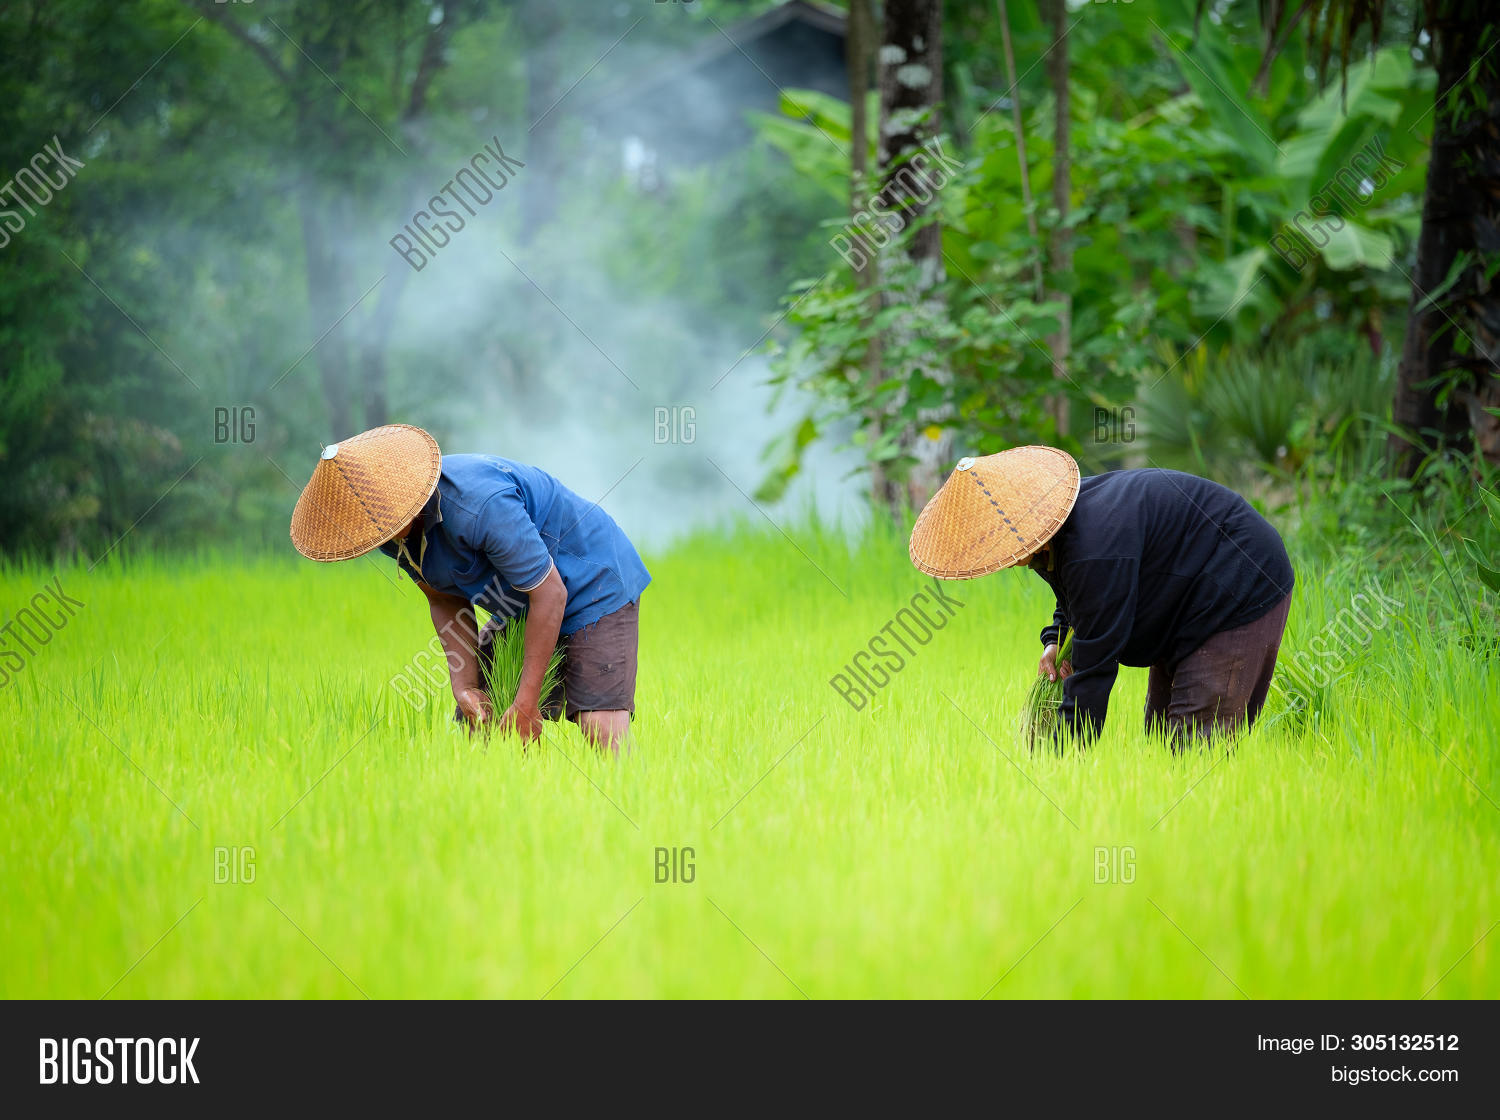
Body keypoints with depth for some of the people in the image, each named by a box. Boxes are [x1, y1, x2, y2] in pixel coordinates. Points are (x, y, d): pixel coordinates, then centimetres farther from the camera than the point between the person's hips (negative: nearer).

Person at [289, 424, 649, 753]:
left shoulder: (476, 503, -36)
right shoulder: (393, 524, -9)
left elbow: (549, 592, -29)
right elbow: (445, 602, 2)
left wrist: (526, 704, -24)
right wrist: (465, 686, -13)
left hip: (596, 586, -8)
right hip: (523, 610, 8)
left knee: (604, 741, -22)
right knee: (473, 726, 4)